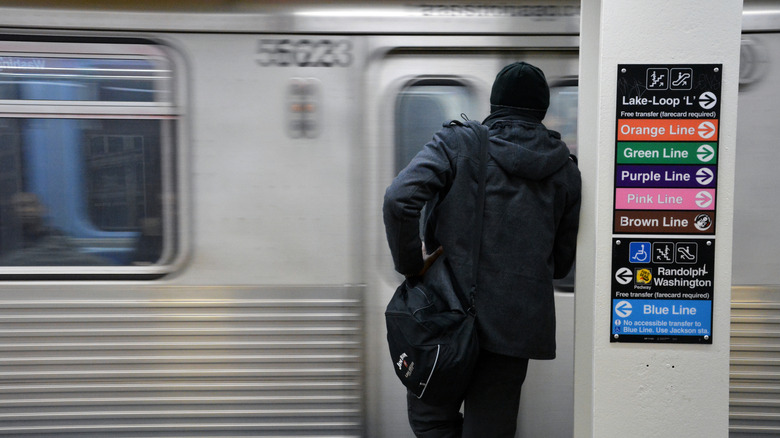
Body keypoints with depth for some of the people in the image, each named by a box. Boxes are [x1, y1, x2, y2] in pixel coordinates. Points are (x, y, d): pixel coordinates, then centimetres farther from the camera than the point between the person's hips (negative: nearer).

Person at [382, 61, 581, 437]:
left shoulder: (457, 142, -3)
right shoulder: (565, 169, 9)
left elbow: (399, 198, -19)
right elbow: (562, 261, 12)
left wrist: (410, 263, -7)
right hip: (519, 321, 4)